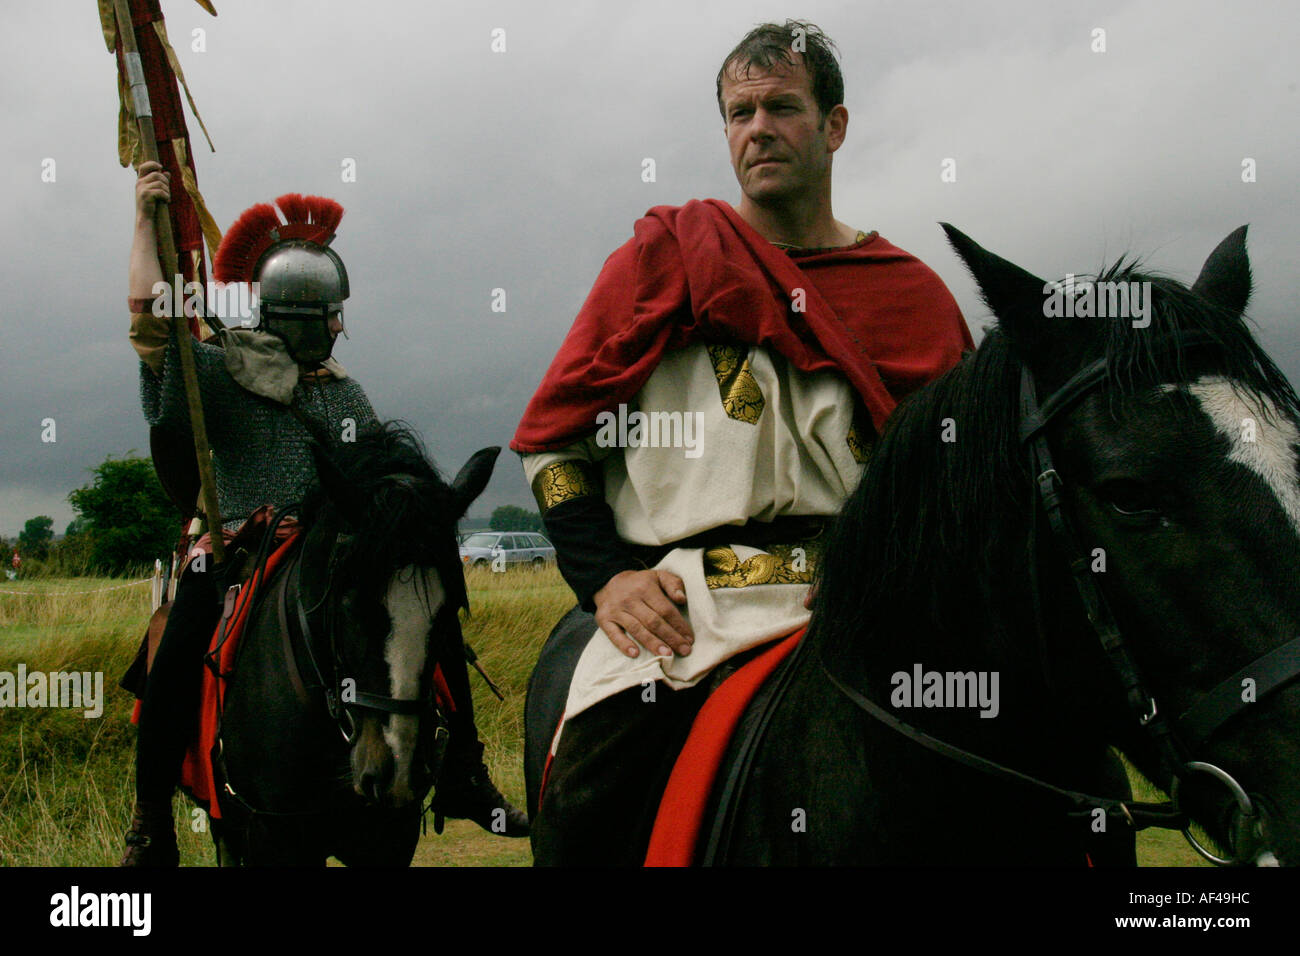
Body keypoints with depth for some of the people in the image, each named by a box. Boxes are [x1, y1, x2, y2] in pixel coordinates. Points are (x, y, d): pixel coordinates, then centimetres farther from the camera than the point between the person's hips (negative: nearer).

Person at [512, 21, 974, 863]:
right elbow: (555, 432, 11)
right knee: (583, 825, -16)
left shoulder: (912, 294, 16)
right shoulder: (668, 255, 11)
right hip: (678, 610, -1)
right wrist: (606, 576, -2)